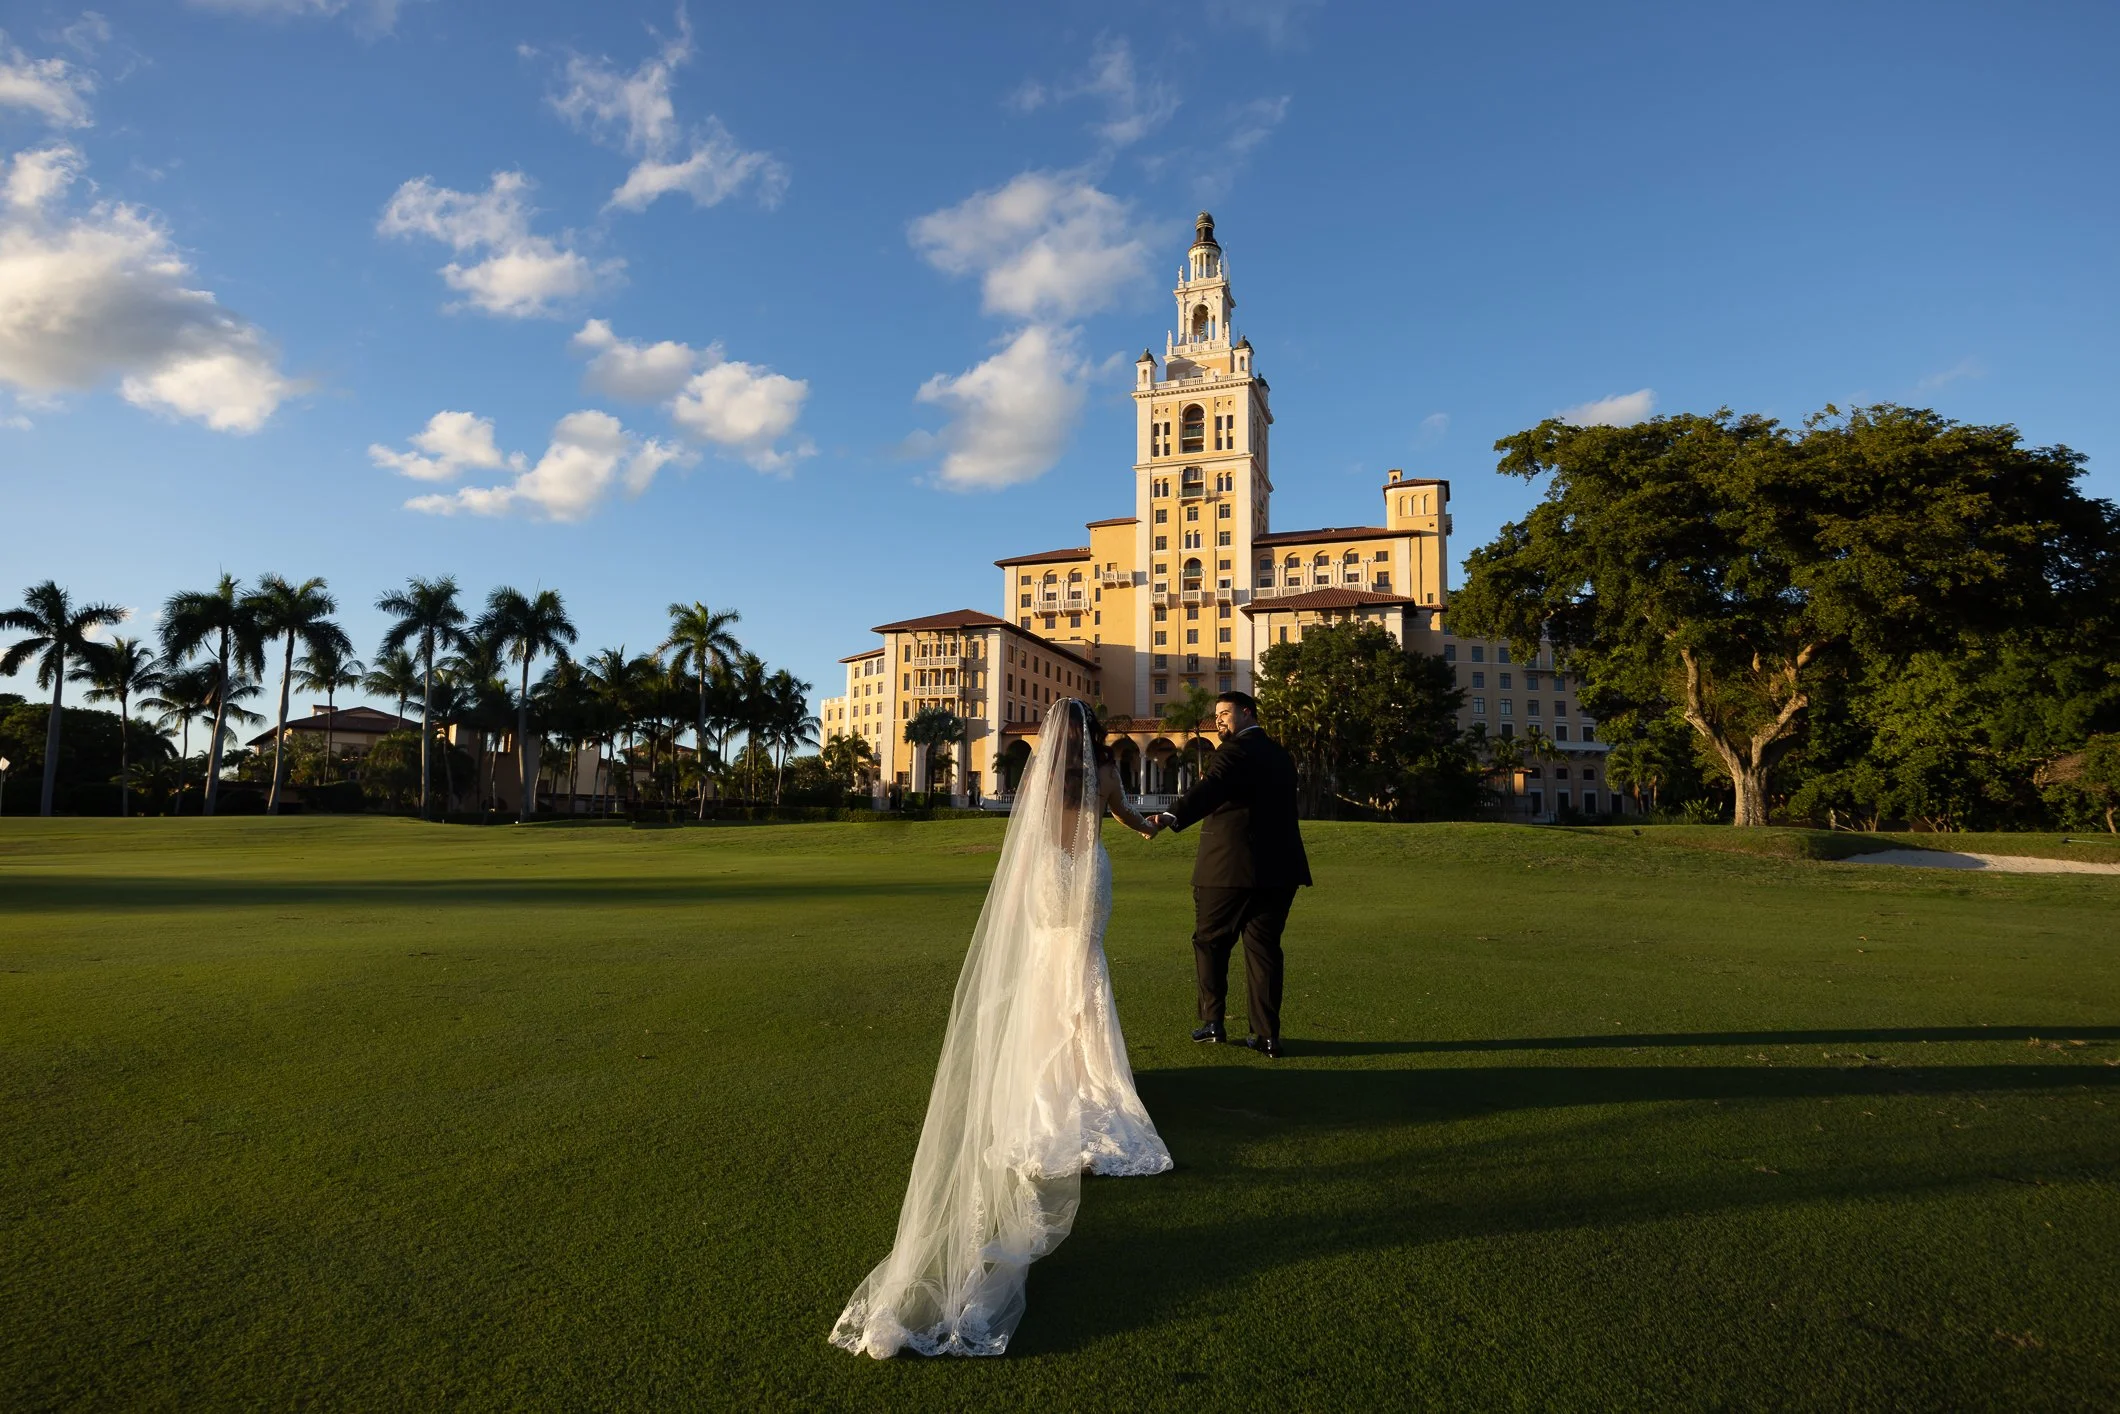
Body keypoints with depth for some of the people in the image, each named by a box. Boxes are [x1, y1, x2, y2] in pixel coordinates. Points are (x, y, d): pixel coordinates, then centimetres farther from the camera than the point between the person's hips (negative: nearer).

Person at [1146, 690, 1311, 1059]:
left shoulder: (1236, 750, -10)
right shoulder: (1280, 755, 17)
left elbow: (1209, 790, -29)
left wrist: (1170, 816, -42)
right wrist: (1216, 789, 22)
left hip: (1229, 867, -7)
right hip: (1278, 867, 7)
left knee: (1210, 942, 10)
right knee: (1264, 947, 9)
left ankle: (1213, 1023, 14)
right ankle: (1267, 1035, 8)